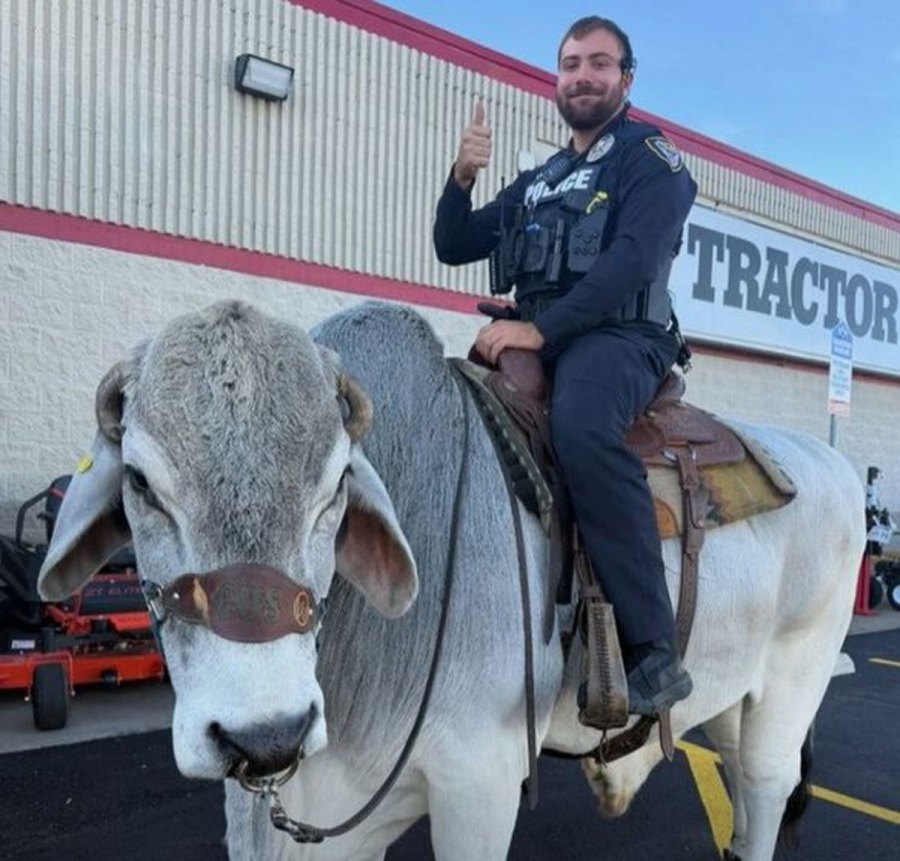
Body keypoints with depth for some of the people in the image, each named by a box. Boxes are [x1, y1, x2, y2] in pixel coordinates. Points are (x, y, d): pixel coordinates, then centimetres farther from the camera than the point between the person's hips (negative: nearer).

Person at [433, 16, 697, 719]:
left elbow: (631, 259, -12)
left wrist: (539, 328, -22)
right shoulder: (536, 182, 25)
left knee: (581, 427, -38)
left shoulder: (651, 158, 6)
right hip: (532, 339, 7)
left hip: (618, 336, -7)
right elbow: (454, 248, 22)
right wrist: (463, 177, 3)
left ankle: (654, 654, -33)